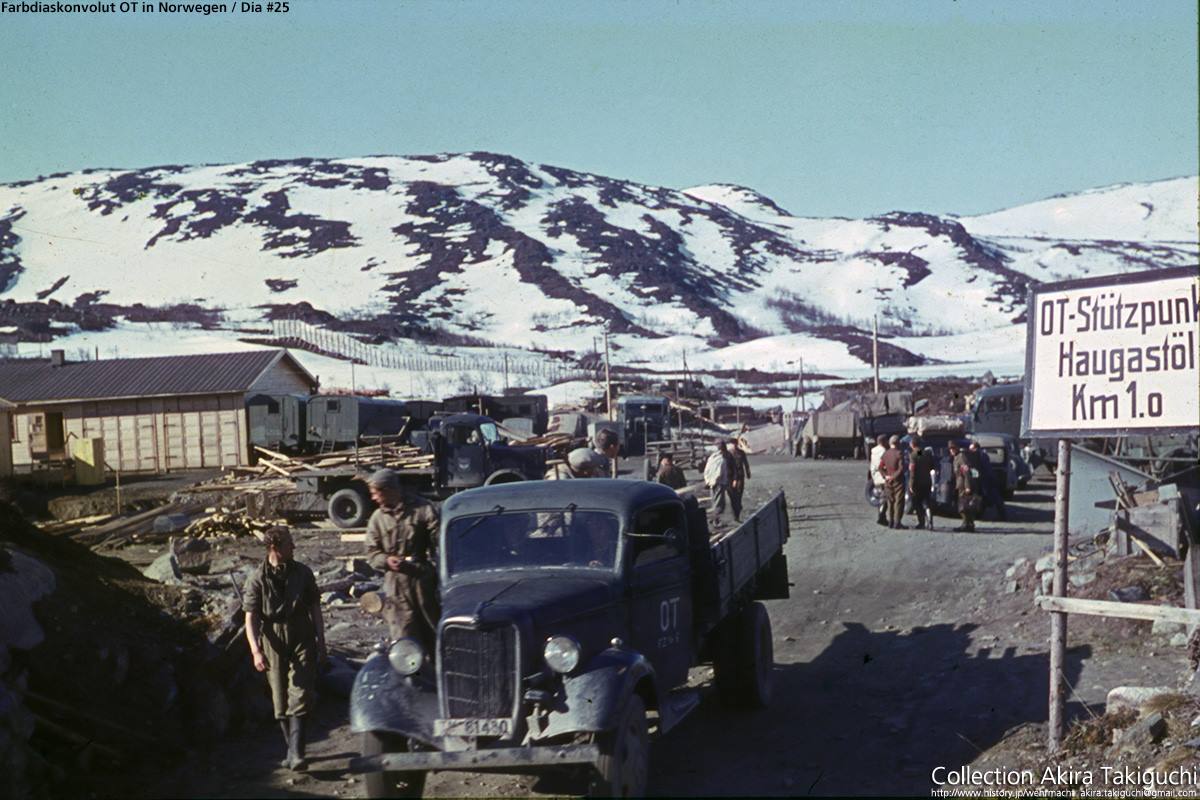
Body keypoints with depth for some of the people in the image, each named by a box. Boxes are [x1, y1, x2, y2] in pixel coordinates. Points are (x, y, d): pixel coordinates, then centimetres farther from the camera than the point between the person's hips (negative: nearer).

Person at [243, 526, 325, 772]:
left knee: (299, 697, -11)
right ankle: (293, 750, 21)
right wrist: (256, 651, -17)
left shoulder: (302, 573, 2)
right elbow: (250, 618, -7)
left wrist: (321, 641, 7)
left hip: (302, 641, 0)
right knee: (281, 702, 8)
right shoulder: (257, 579, -5)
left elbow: (315, 609, 9)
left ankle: (296, 754, -14)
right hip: (274, 643, 0)